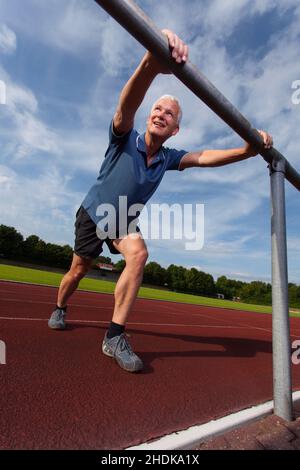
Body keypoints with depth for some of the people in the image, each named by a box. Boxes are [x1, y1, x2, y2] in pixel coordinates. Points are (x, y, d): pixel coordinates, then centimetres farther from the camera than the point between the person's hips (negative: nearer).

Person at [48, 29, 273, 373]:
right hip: (92, 213, -2)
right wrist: (151, 64, -60)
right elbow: (127, 105, -40)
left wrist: (246, 151, -41)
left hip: (123, 221, 2)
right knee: (78, 270, 5)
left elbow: (204, 157, -23)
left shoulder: (169, 158, -7)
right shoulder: (124, 139, -18)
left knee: (138, 254, -27)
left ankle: (115, 337, -19)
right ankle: (59, 309, 40)